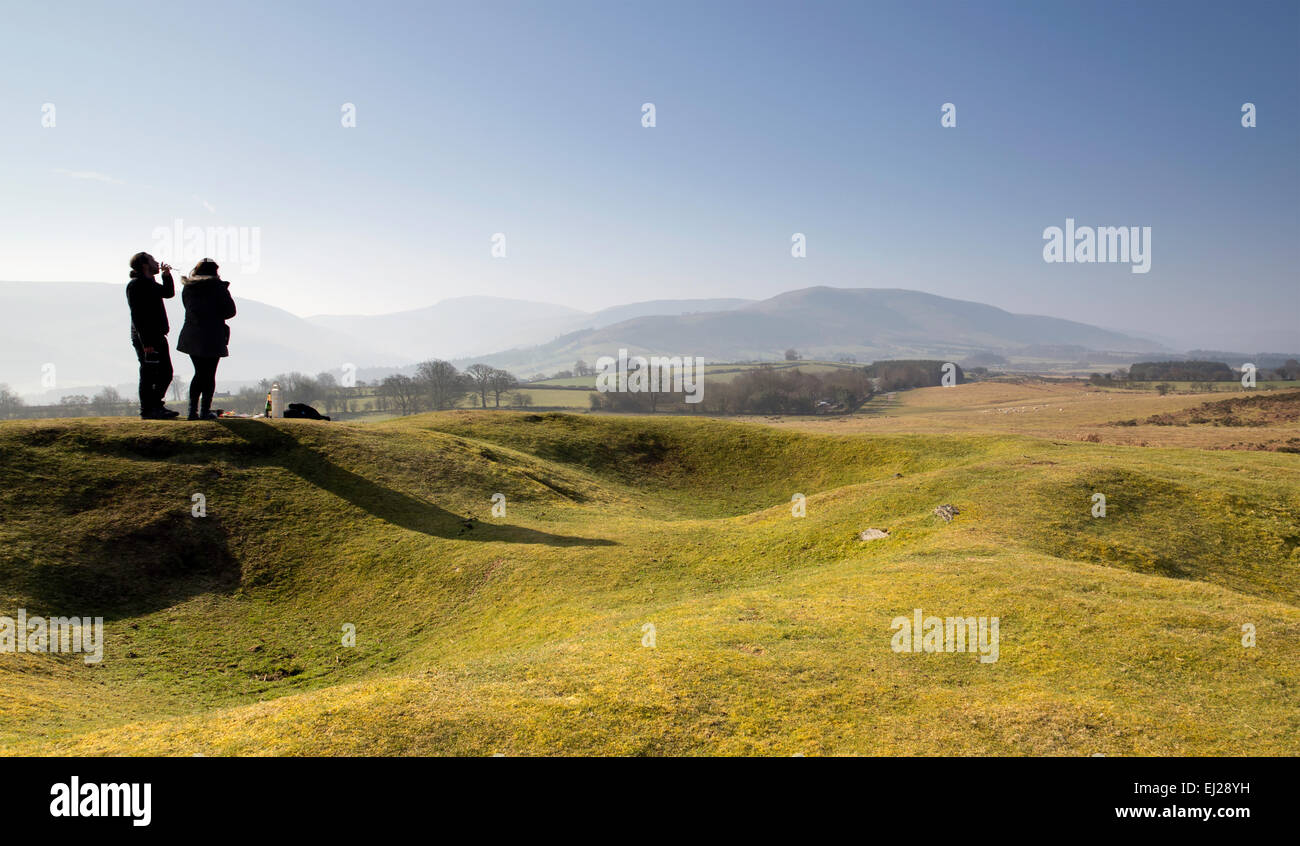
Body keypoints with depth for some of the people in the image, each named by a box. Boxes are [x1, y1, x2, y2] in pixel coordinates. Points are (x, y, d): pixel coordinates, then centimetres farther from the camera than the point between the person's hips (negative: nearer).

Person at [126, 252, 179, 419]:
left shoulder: (150, 283, 16)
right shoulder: (135, 285, -13)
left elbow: (169, 293, 32)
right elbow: (137, 315, -19)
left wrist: (167, 275, 15)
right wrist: (146, 342, -24)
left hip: (158, 337, 10)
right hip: (146, 339, -10)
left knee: (166, 373, 15)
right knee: (149, 375, -4)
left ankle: (156, 406, 26)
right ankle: (147, 410, 4)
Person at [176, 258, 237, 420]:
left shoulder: (187, 287, 9)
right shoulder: (218, 287, -6)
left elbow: (190, 309, 15)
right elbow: (230, 311, -4)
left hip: (191, 336, 5)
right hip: (213, 337, -5)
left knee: (199, 373, 15)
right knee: (209, 375, 1)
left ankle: (193, 410, 11)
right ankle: (205, 411, -1)